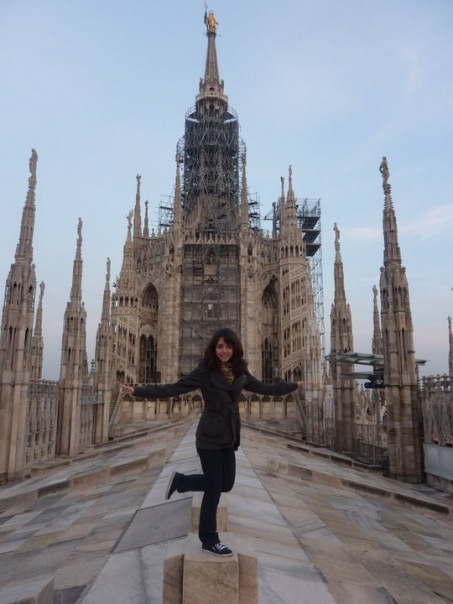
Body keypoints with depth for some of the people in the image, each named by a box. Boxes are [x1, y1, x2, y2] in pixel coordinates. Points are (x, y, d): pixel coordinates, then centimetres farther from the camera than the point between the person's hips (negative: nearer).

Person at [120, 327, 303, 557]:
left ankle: (180, 480, 32)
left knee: (226, 484, 14)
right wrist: (139, 391, -24)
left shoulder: (240, 372, 4)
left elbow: (263, 388, 17)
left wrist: (293, 386, 25)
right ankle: (209, 540, 24)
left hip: (229, 437, 7)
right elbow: (174, 388, -16)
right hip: (210, 437, -6)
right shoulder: (205, 371, -13)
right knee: (213, 488, 4)